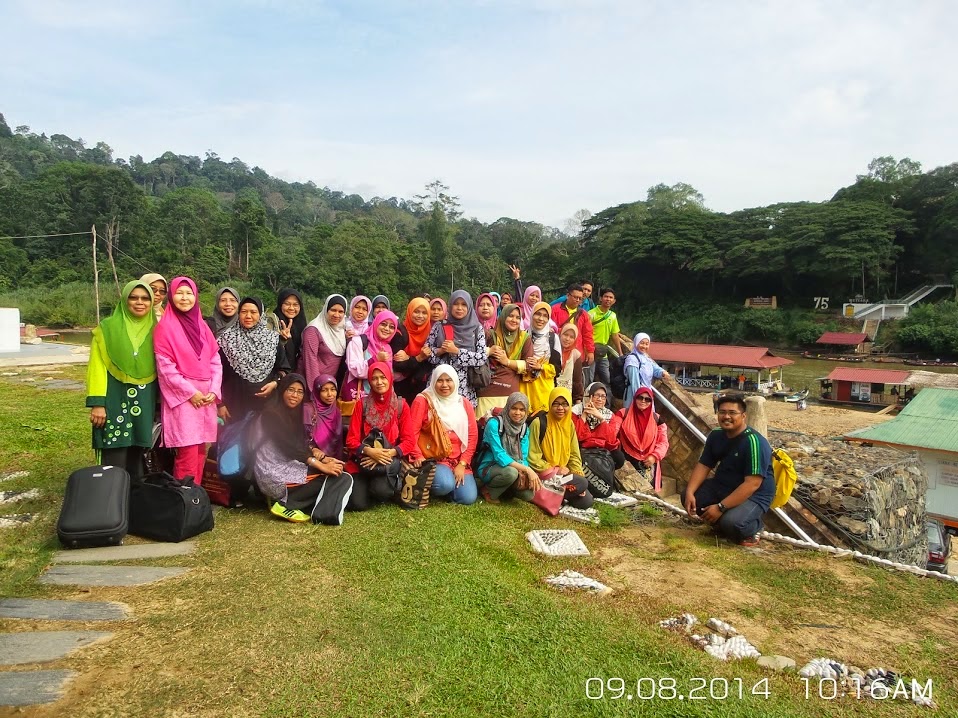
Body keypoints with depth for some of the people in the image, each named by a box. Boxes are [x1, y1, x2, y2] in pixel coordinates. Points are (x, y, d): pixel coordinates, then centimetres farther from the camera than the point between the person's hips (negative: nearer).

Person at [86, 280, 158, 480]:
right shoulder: (108, 328, -1)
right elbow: (97, 366, -4)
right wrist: (97, 403, -12)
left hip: (145, 401, 3)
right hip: (114, 399, -3)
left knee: (137, 459, 11)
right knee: (115, 462, -4)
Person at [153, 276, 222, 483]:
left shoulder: (202, 326, 13)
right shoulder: (165, 327, -4)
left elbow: (215, 361, 10)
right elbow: (165, 367, -9)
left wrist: (214, 390, -3)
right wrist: (190, 392, -13)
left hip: (206, 396, 6)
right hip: (181, 396, -5)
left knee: (200, 451, 8)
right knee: (188, 453, -9)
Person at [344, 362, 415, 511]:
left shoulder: (401, 405, 2)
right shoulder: (363, 404, 2)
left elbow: (409, 440, -2)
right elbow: (351, 439, -2)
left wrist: (391, 453, -19)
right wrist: (368, 451, -21)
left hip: (389, 461, -1)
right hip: (363, 461, 1)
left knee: (381, 491, -31)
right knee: (357, 504, -18)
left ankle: (390, 484, 7)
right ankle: (365, 485, 17)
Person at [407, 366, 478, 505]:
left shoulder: (464, 404, 9)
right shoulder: (423, 401, -4)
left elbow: (472, 436, 6)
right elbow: (412, 432, -7)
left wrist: (462, 464, -3)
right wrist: (418, 457, -19)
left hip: (458, 461, 4)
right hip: (431, 459, -4)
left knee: (468, 498, -13)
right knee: (445, 485, -32)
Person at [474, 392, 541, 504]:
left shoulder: (524, 428, 1)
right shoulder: (494, 423, -19)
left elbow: (523, 457, -3)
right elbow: (499, 455, -24)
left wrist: (523, 473, -26)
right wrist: (527, 470, -31)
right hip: (488, 468, -5)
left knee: (528, 494, -20)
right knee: (511, 472, -36)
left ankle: (503, 487, 9)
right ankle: (487, 490, -7)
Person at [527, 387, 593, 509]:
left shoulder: (570, 424, 5)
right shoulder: (539, 423, -16)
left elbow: (574, 455, 9)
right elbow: (533, 457, -15)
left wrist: (578, 476, -4)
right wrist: (555, 470, -14)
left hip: (563, 473, 7)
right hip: (544, 474, -7)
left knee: (586, 501, -7)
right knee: (582, 483, -21)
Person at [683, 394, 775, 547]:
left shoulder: (754, 442, -27)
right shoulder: (716, 436, -2)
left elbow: (752, 484, -31)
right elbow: (703, 466, 2)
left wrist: (721, 507, -32)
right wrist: (689, 492, -15)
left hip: (753, 495, -7)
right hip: (721, 486, 7)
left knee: (731, 523, -32)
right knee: (690, 498, -10)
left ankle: (752, 529, 4)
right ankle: (722, 523, 13)